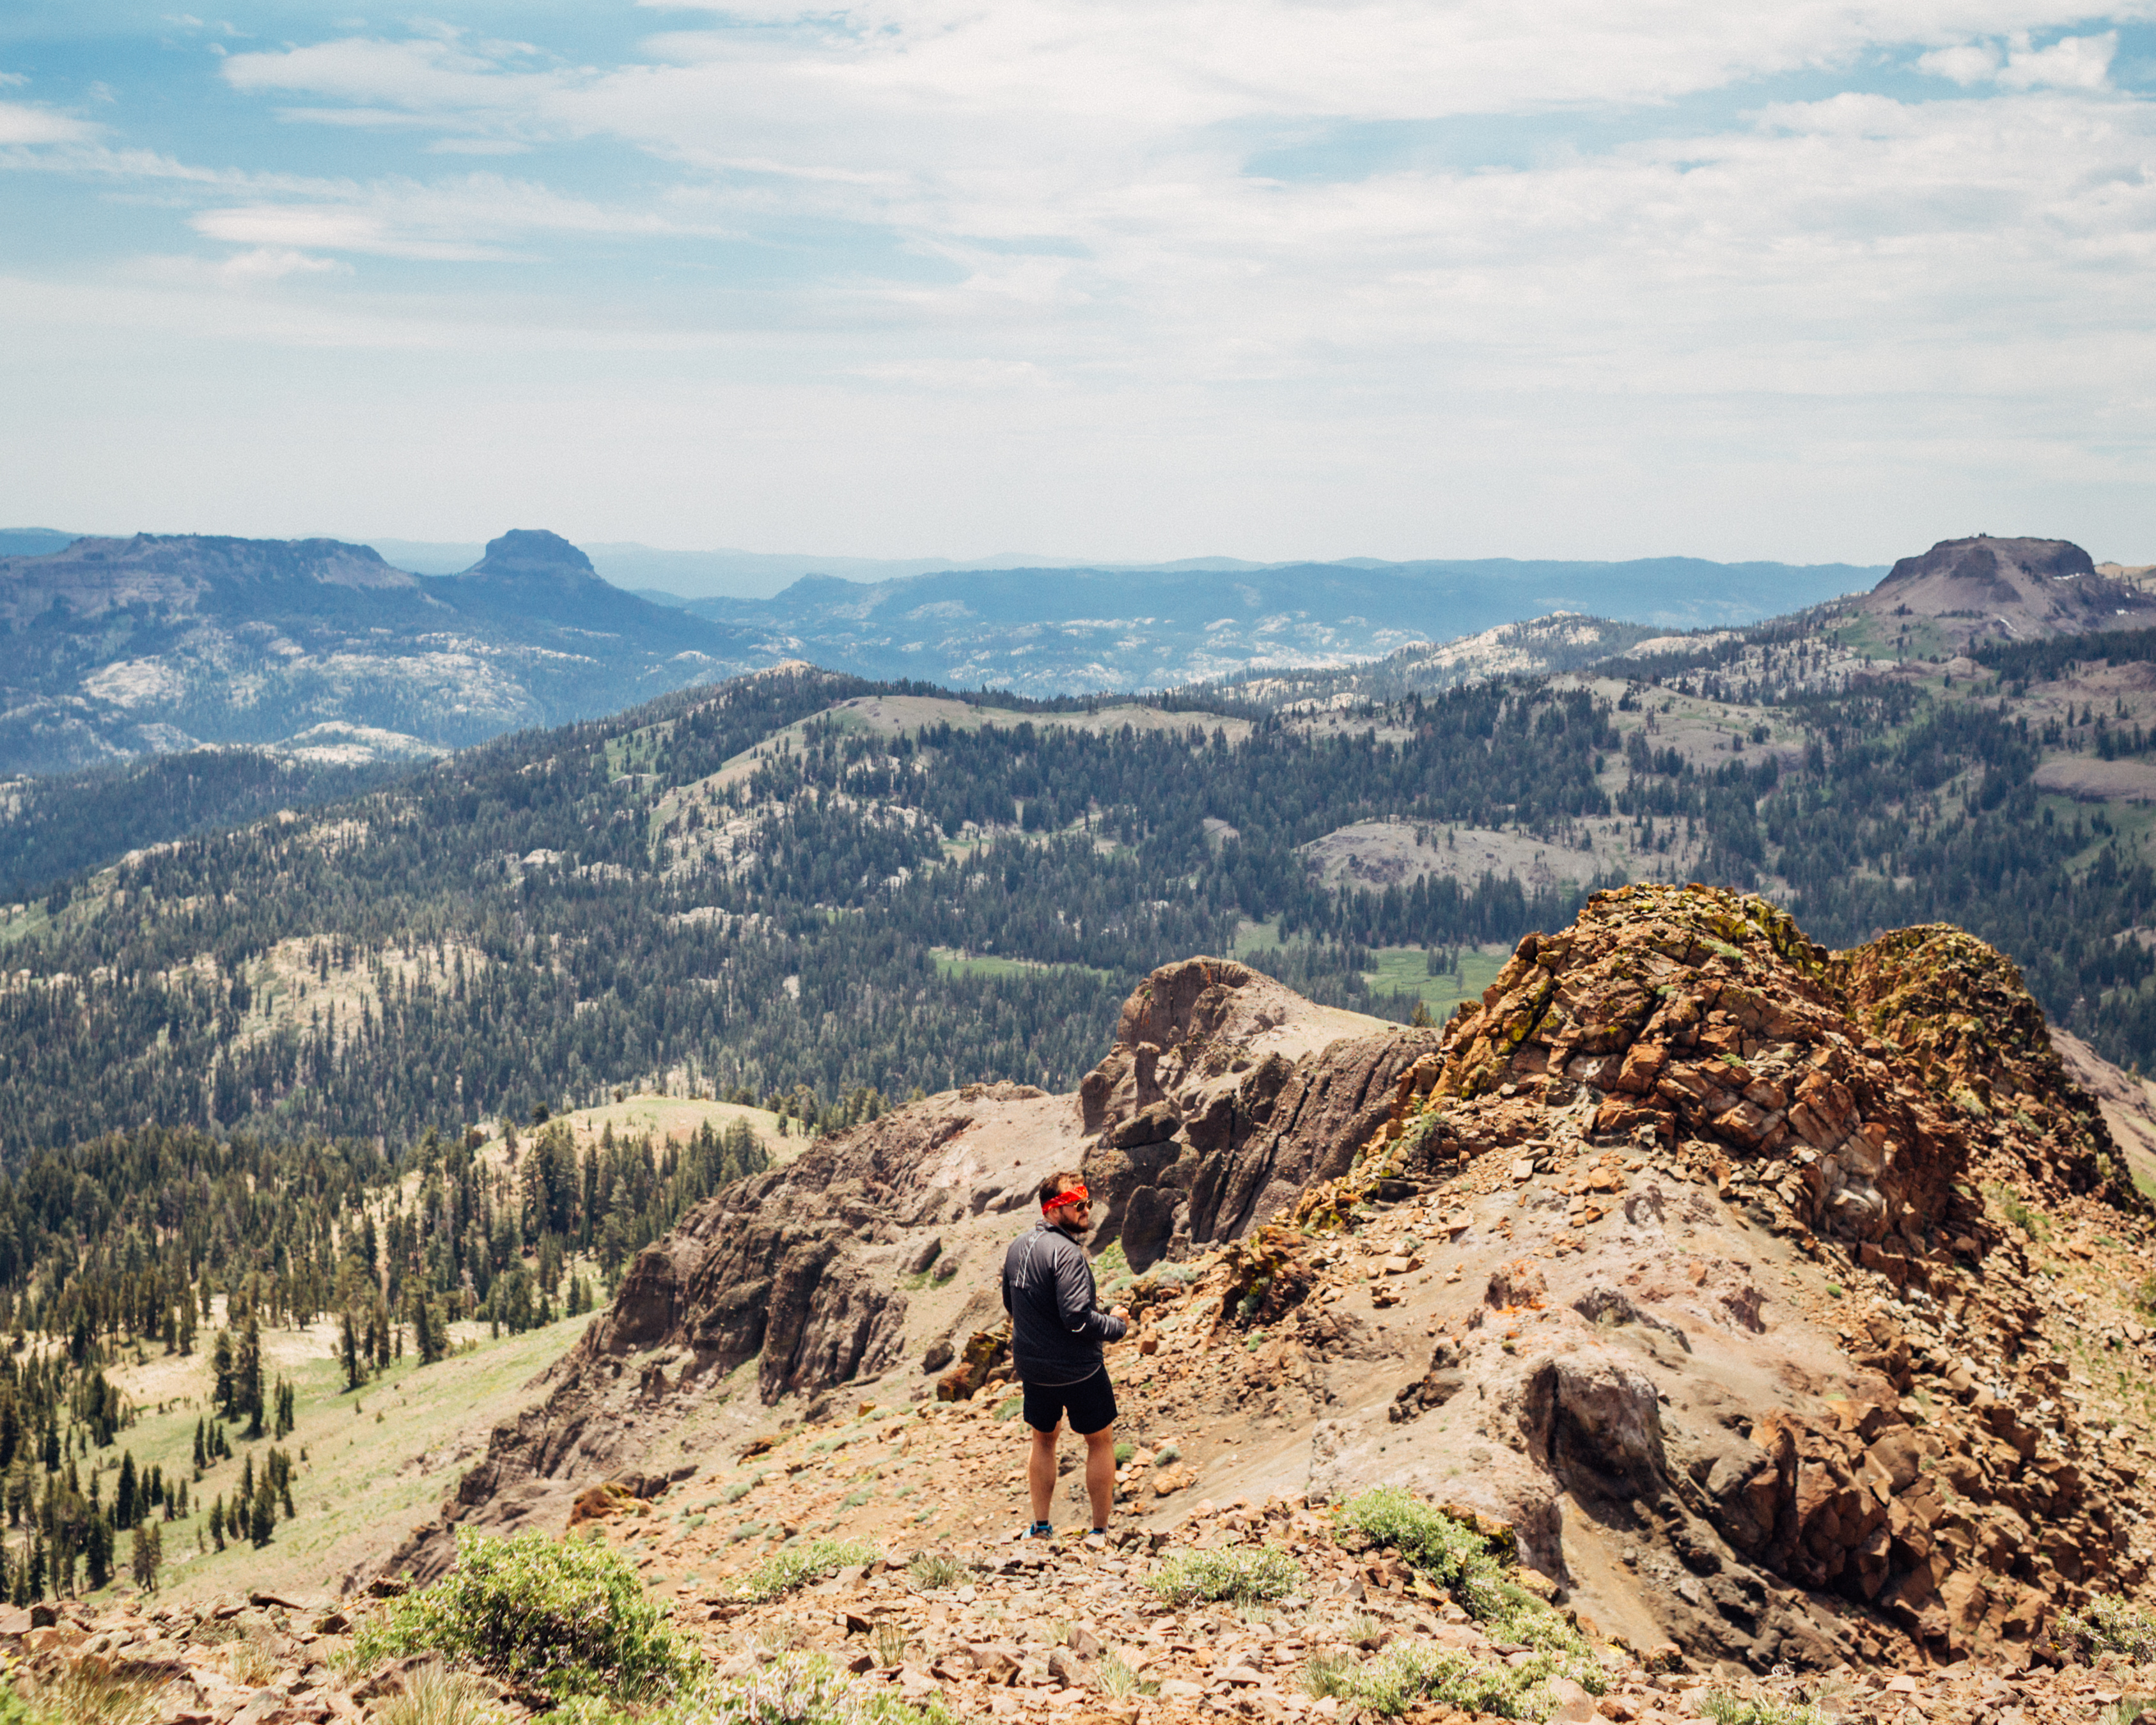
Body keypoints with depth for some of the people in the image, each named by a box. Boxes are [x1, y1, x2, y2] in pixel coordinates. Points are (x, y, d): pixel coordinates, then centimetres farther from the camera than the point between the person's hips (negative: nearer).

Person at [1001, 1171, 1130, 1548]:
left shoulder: (1017, 1247, 3)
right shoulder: (1067, 1253, -24)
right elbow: (1077, 1319, -29)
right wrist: (1117, 1324, -10)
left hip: (1032, 1367, 7)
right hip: (1077, 1369, -7)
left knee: (1043, 1439, 24)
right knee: (1100, 1441, 12)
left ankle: (1040, 1526, 30)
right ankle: (1100, 1531, 18)